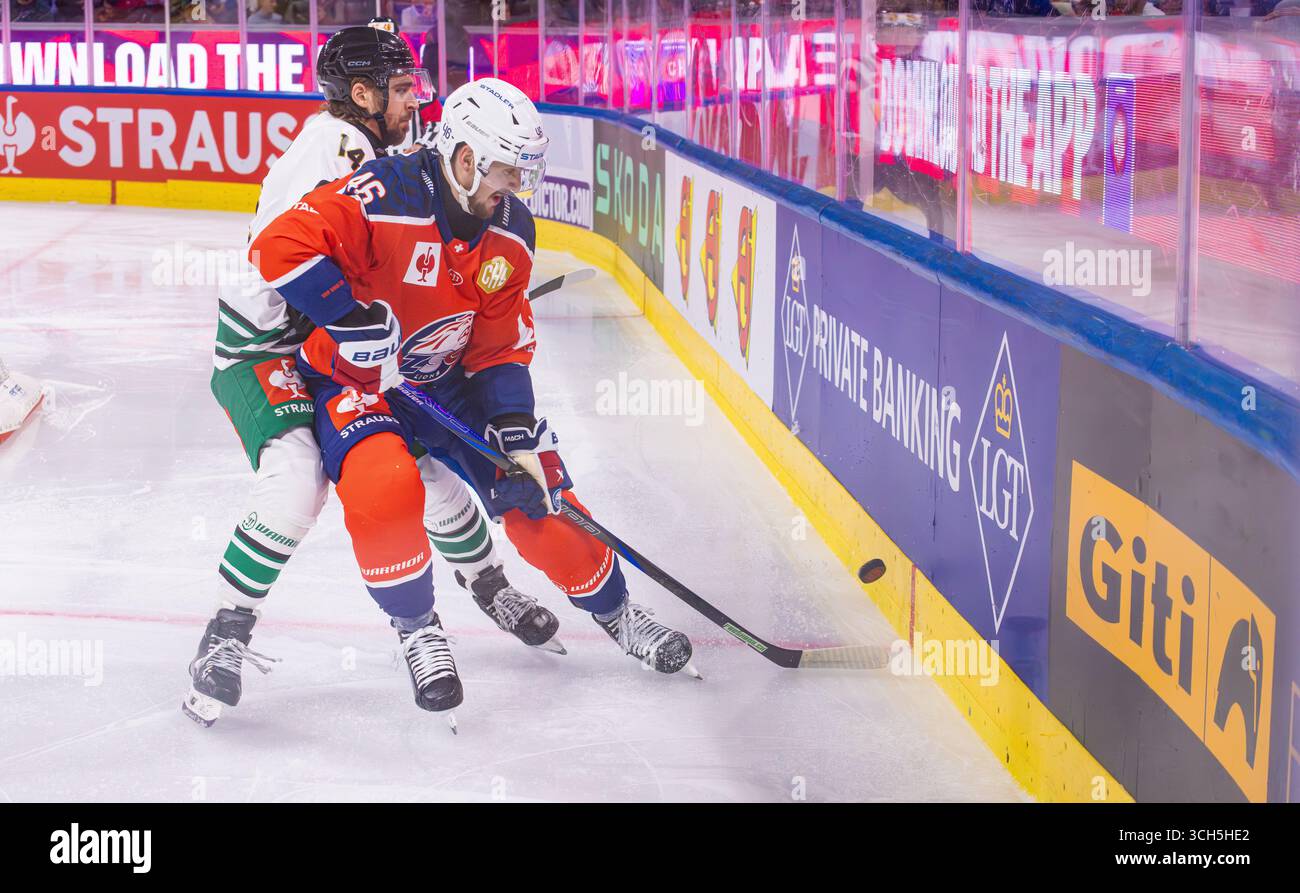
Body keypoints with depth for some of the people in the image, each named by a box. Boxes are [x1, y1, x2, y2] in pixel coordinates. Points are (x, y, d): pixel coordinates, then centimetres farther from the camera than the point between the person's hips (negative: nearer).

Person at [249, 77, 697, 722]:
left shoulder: (510, 232, -6)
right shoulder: (385, 198, -29)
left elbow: (502, 347, -1)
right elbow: (280, 247, -35)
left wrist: (518, 432, -12)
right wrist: (352, 318, -36)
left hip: (449, 382, 5)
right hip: (354, 379, -5)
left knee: (536, 493, 0)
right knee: (383, 485, -33)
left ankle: (613, 609, 25)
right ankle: (417, 629, -7)